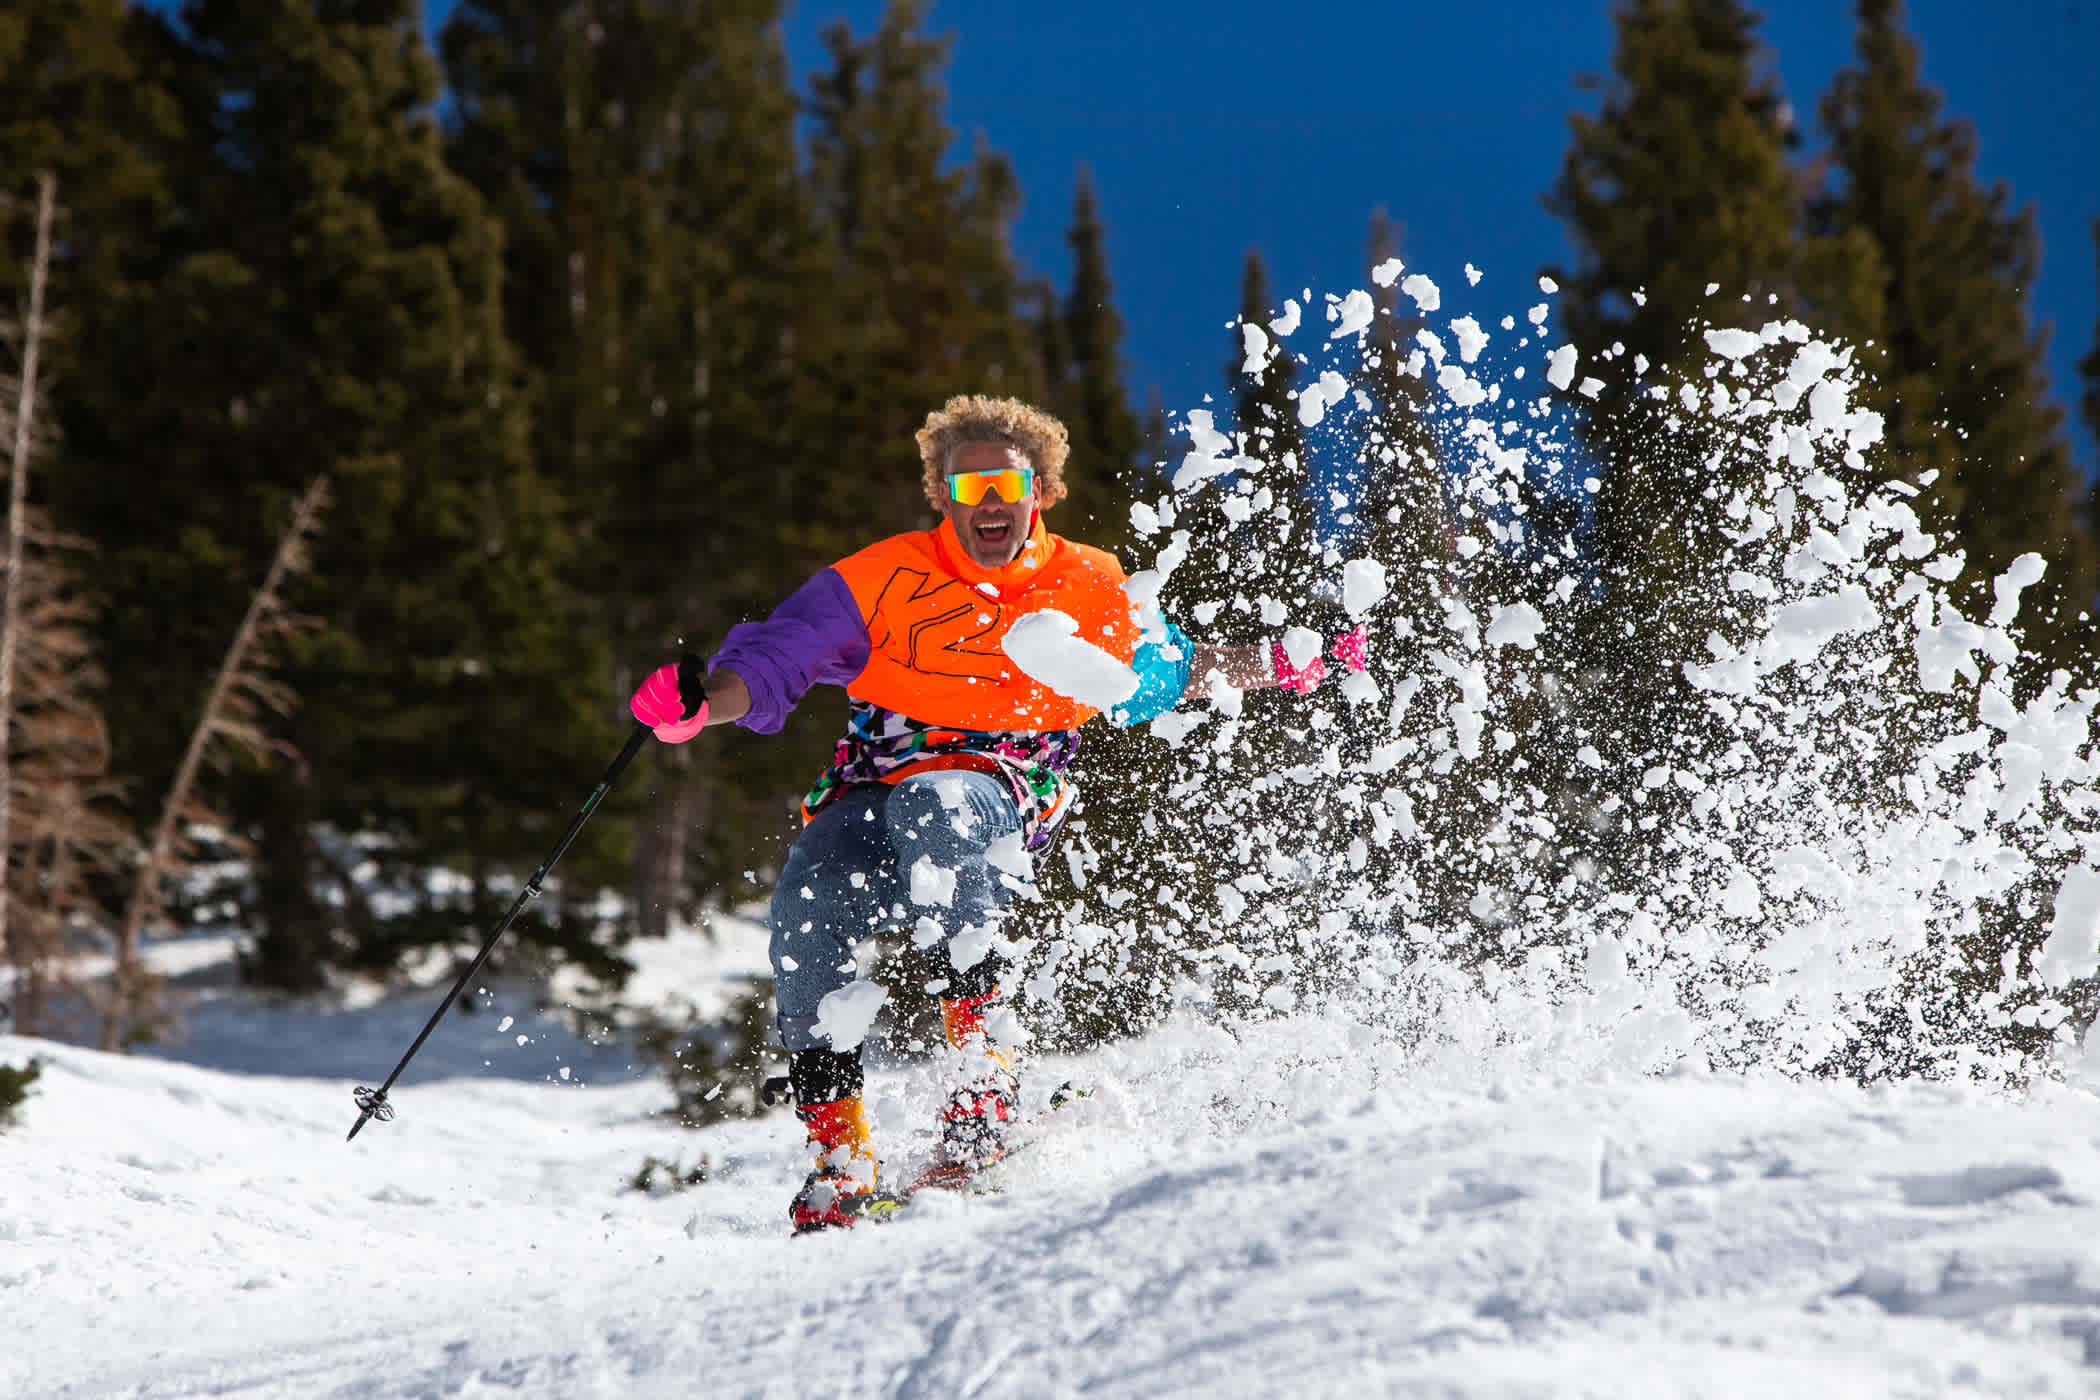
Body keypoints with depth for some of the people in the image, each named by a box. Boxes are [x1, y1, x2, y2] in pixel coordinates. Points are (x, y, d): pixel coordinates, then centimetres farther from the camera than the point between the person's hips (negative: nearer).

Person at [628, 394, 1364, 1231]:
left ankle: (984, 1066, -35)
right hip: (869, 792, 2)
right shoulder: (887, 579, 2)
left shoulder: (1091, 591, 10)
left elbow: (1171, 673, 27)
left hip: (1006, 798, -2)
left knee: (934, 807, -38)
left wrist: (1279, 667, 15)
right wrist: (701, 703, -23)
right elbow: (771, 660, -3)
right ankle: (837, 1145, -15)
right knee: (807, 906, -28)